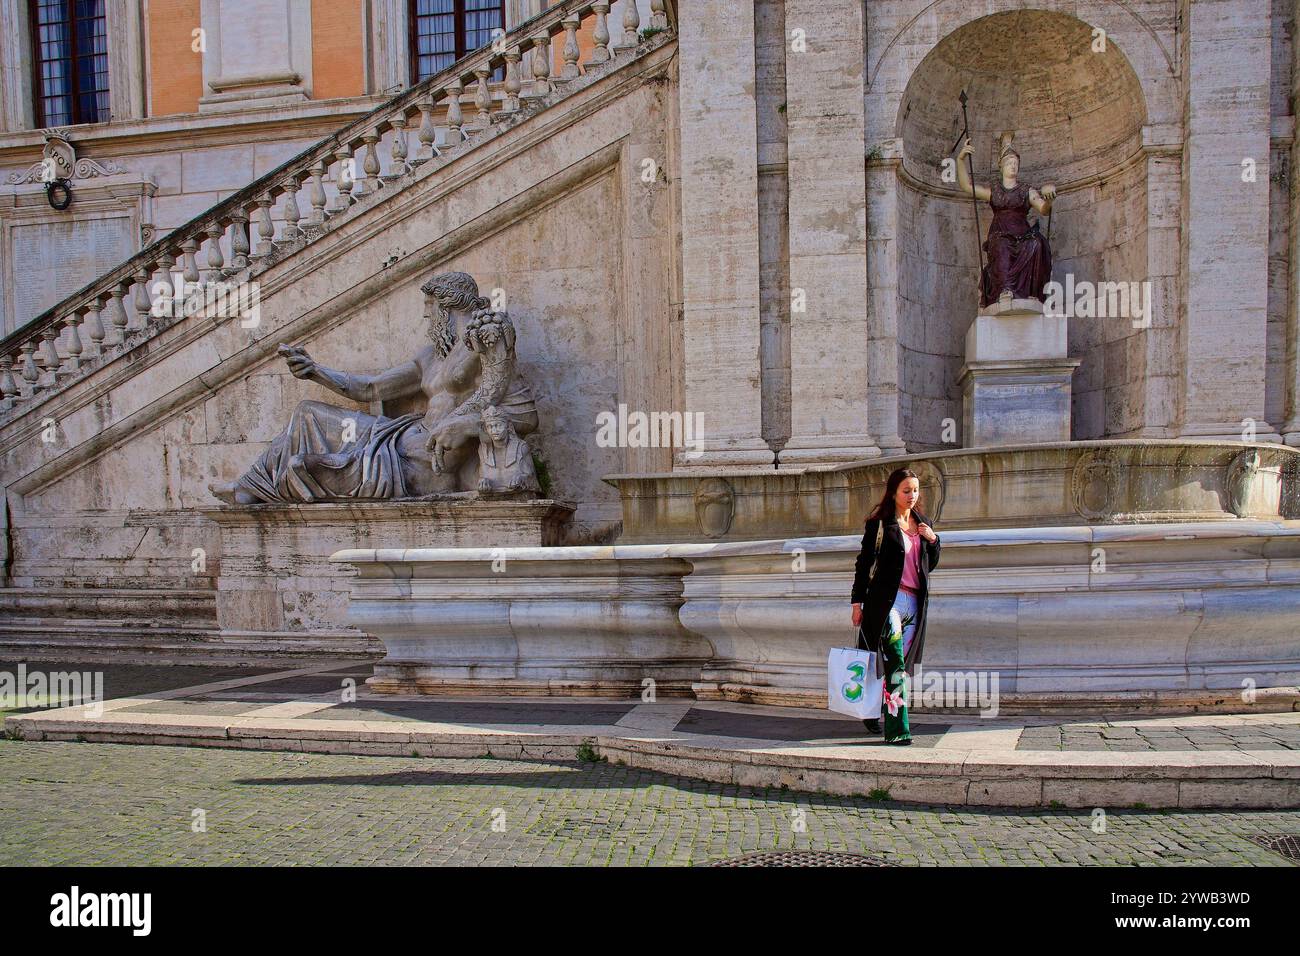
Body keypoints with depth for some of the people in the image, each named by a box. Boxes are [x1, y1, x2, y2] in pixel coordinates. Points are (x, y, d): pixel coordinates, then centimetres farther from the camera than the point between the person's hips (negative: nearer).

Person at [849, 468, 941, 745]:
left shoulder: (922, 523, 15)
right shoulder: (880, 523, -3)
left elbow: (930, 565, 20)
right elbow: (864, 563, -3)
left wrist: (933, 540, 1)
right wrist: (857, 602, -6)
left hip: (915, 601, 6)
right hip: (886, 599, -6)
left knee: (899, 663, 11)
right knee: (895, 663, -13)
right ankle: (896, 728, -12)